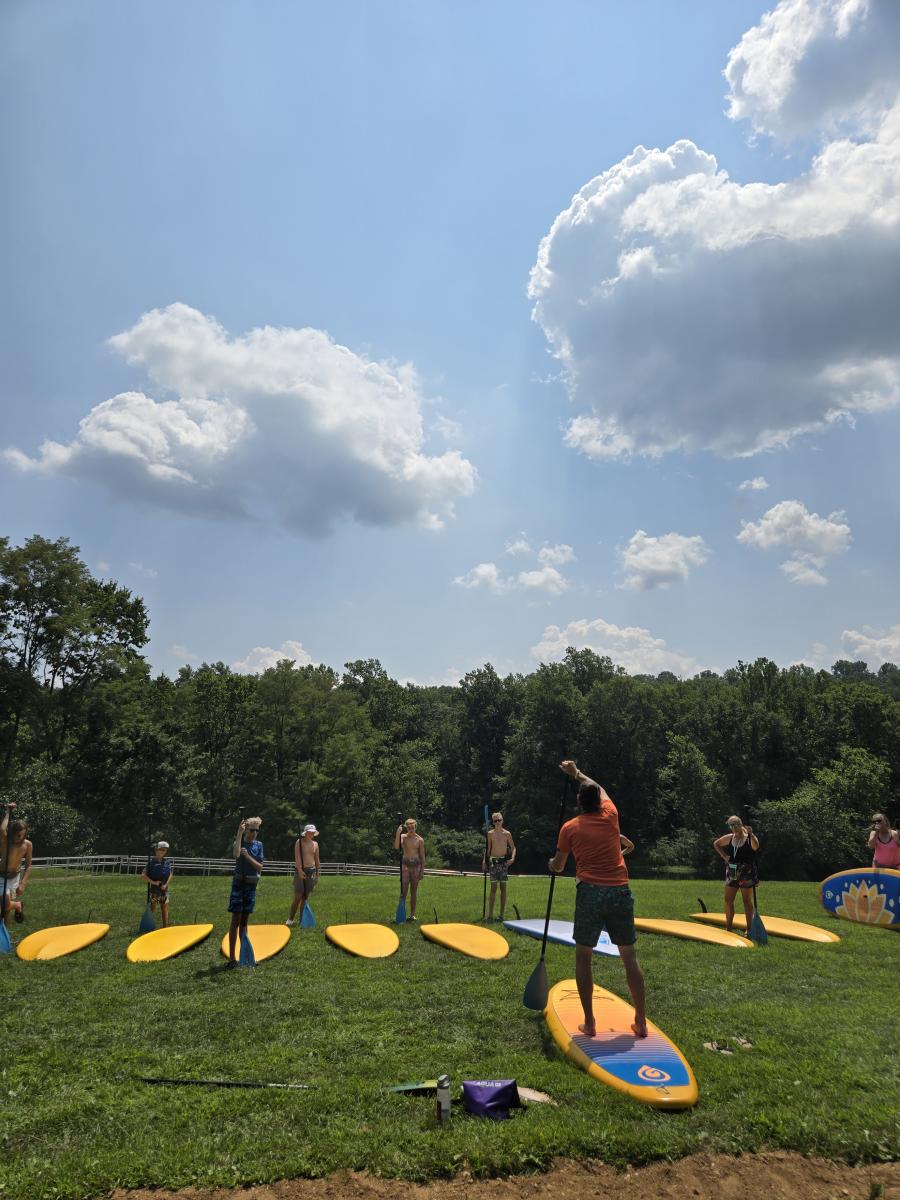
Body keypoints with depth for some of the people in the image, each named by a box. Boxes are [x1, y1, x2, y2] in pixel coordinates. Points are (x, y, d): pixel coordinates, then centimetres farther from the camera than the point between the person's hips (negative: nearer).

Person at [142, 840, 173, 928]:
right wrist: (153, 882, -18)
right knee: (152, 907, 1)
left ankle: (165, 926, 13)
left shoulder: (167, 862, 3)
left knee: (165, 907, 7)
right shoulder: (151, 861, -9)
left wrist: (166, 884, -8)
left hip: (164, 888, 4)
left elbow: (170, 874, 7)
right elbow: (143, 876, -11)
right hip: (153, 888, -4)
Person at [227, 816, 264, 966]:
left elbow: (260, 867, -2)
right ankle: (231, 957, -4)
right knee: (236, 920, -6)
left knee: (244, 920, 13)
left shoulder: (258, 845, 6)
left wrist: (248, 856, -16)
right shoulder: (239, 841, -6)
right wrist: (239, 834, -30)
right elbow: (236, 855, -29)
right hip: (239, 883, -4)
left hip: (252, 885, 4)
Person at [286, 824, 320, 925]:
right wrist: (300, 871, -25)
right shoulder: (299, 842, -4)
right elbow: (297, 857, -14)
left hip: (311, 871, 4)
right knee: (298, 896, -6)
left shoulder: (315, 844, 10)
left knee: (306, 897, 6)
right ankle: (290, 919, 6)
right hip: (300, 871, -4)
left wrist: (317, 873, 12)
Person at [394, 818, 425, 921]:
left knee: (413, 892, 7)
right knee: (404, 890, -9)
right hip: (405, 865, -1)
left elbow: (422, 856, 4)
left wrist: (422, 870, 1)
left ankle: (412, 914, 13)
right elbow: (396, 847, -19)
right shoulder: (403, 837, -1)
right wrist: (398, 833, -24)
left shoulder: (420, 840, 1)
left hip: (416, 865, 1)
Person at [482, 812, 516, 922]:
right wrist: (484, 860, 0)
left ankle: (502, 914, 10)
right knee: (493, 888, -2)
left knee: (503, 888, 3)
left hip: (504, 862, 0)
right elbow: (487, 848, 10)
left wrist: (512, 858, -8)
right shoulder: (490, 834, 3)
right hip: (493, 861, 0)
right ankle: (490, 914, -1)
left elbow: (513, 847, 7)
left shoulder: (507, 834, 0)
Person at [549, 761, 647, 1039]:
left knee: (583, 957, 9)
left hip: (590, 892, -2)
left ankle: (589, 1024, 10)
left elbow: (557, 867, 11)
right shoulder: (610, 816, 8)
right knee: (629, 957, 11)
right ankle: (641, 1022, 15)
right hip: (620, 891, 2)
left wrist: (552, 862, 34)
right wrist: (577, 773, 43)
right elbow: (600, 789, 30)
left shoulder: (570, 828, 3)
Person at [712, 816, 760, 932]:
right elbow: (716, 844, 22)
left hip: (746, 873, -5)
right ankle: (728, 927, 21)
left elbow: (756, 846, -33)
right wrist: (724, 855, 9)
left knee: (747, 901, 2)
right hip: (731, 873, 6)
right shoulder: (729, 838, 6)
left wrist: (751, 834, -48)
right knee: (728, 900, 9)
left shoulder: (749, 838, -10)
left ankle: (749, 928, 10)